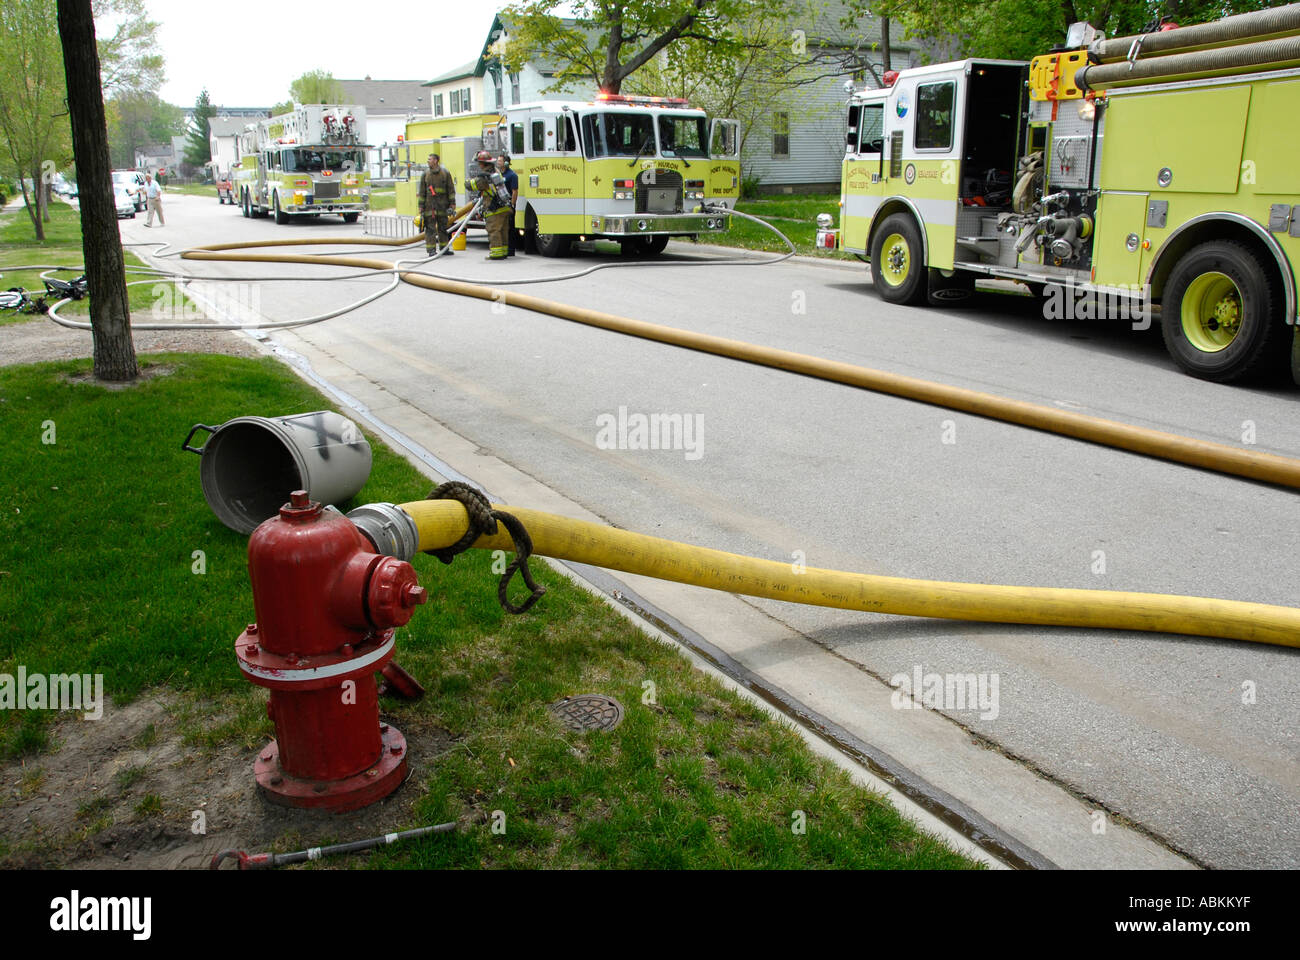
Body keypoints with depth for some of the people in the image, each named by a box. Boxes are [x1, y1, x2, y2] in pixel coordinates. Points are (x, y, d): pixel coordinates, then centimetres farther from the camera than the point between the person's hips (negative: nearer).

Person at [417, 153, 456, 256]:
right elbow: (422, 192, 6)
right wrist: (421, 207, 0)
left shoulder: (445, 173, 3)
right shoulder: (425, 174, 5)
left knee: (443, 228, 8)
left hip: (442, 206, 0)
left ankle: (444, 249, 16)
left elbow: (451, 190, 3)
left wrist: (452, 205, -3)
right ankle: (431, 250, -2)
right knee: (430, 228, -4)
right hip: (429, 206, 0)